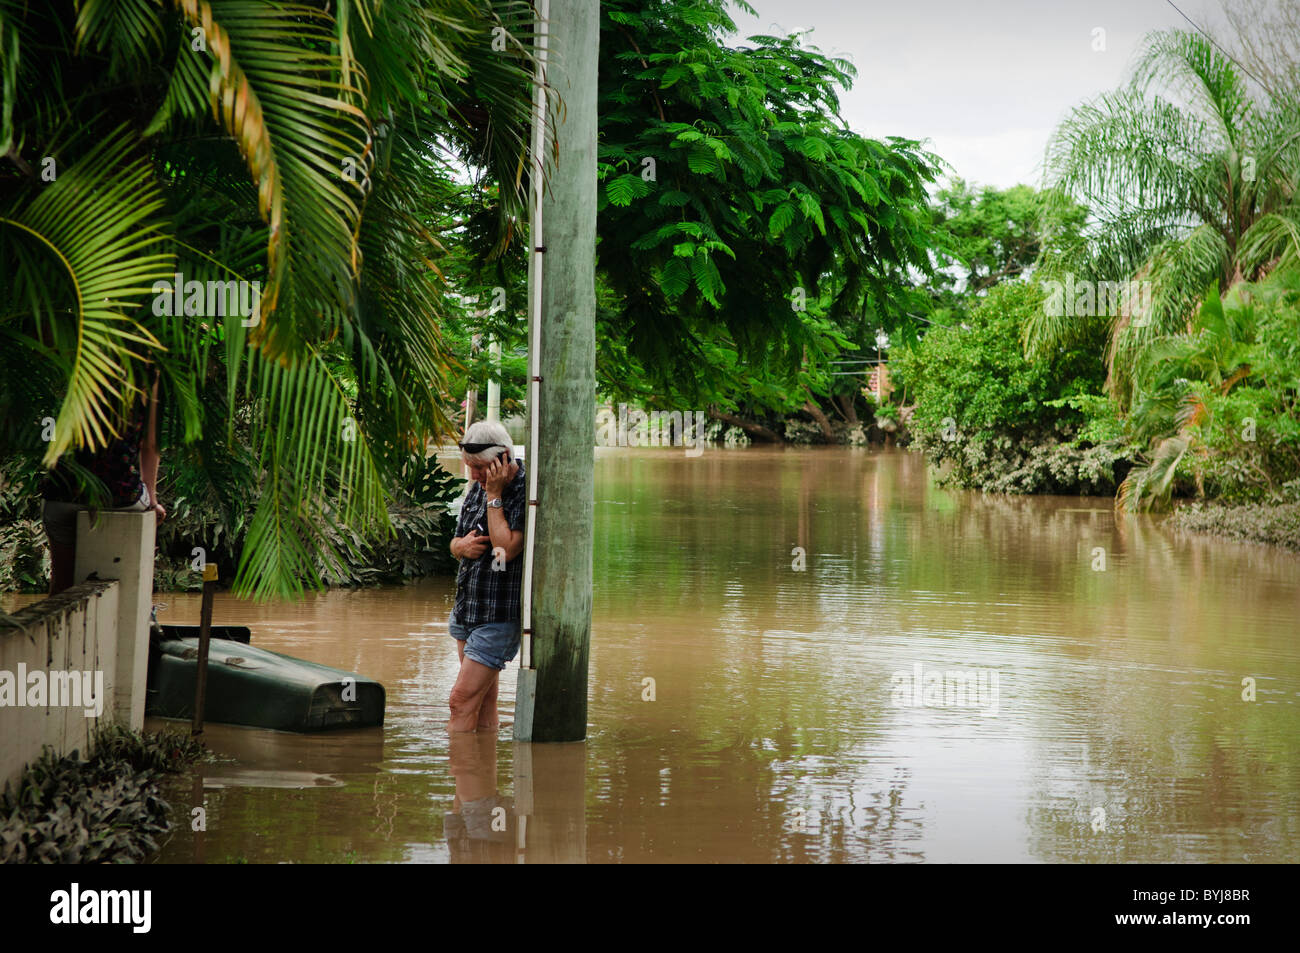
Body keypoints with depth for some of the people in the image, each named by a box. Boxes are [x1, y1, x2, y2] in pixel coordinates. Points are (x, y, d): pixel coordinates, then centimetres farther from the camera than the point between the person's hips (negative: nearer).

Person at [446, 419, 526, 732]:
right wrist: (463, 545, -4)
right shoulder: (478, 488, 11)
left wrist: (494, 495, -19)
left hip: (499, 616, -8)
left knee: (461, 700, -10)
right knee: (484, 701, 11)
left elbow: (506, 549, -25)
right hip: (466, 610, 8)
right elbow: (455, 542, 20)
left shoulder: (526, 492, -15)